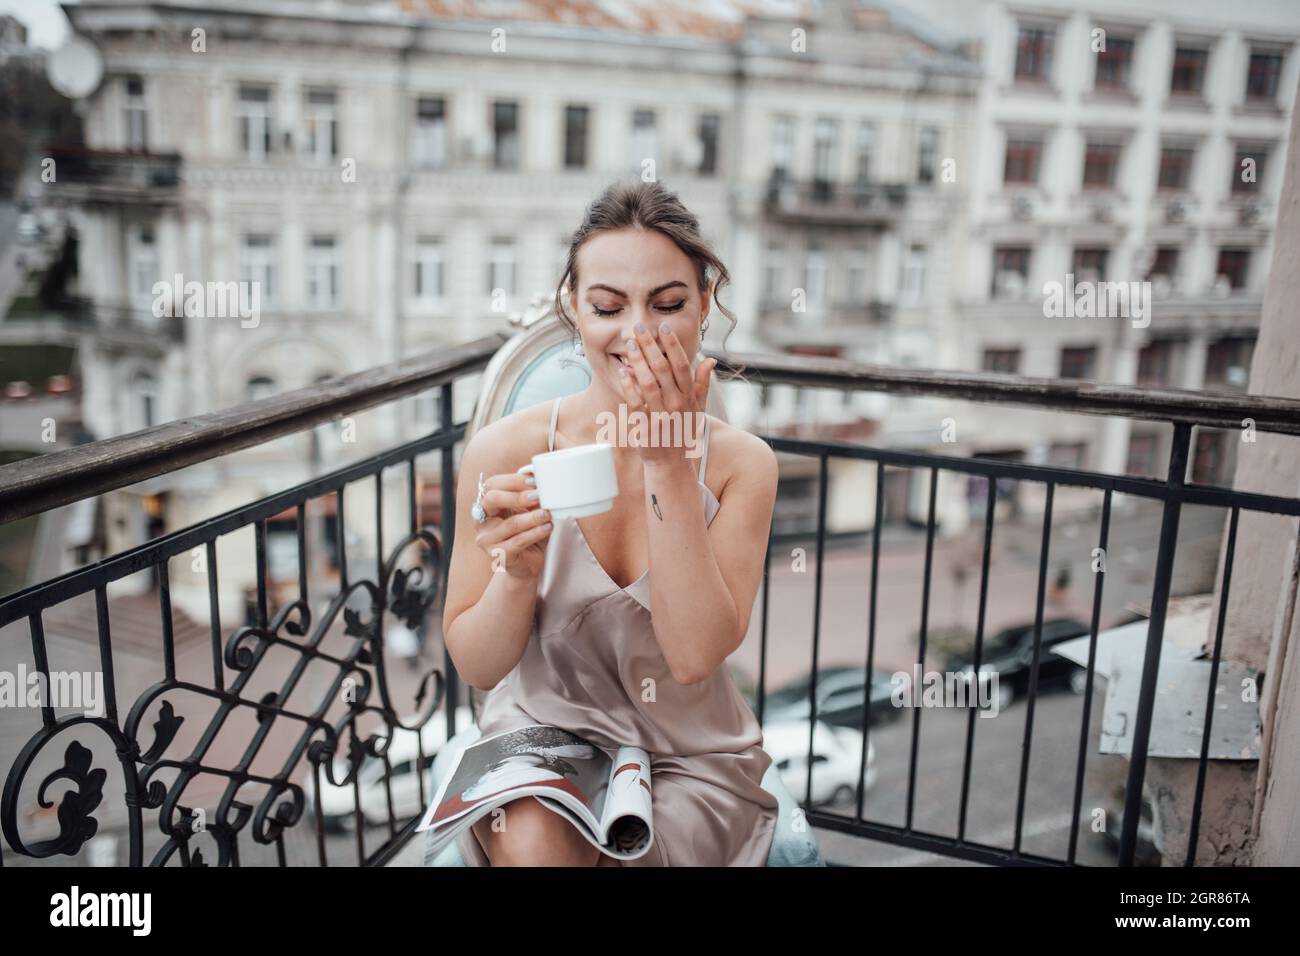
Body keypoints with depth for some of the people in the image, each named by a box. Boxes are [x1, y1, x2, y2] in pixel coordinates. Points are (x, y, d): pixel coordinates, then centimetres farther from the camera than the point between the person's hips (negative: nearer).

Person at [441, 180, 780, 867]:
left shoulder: (741, 463, -9)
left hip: (692, 755, 1)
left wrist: (670, 467, -22)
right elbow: (478, 668, -6)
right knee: (532, 844, -30)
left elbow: (694, 656, -19)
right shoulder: (505, 449, -11)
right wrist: (516, 570, -27)